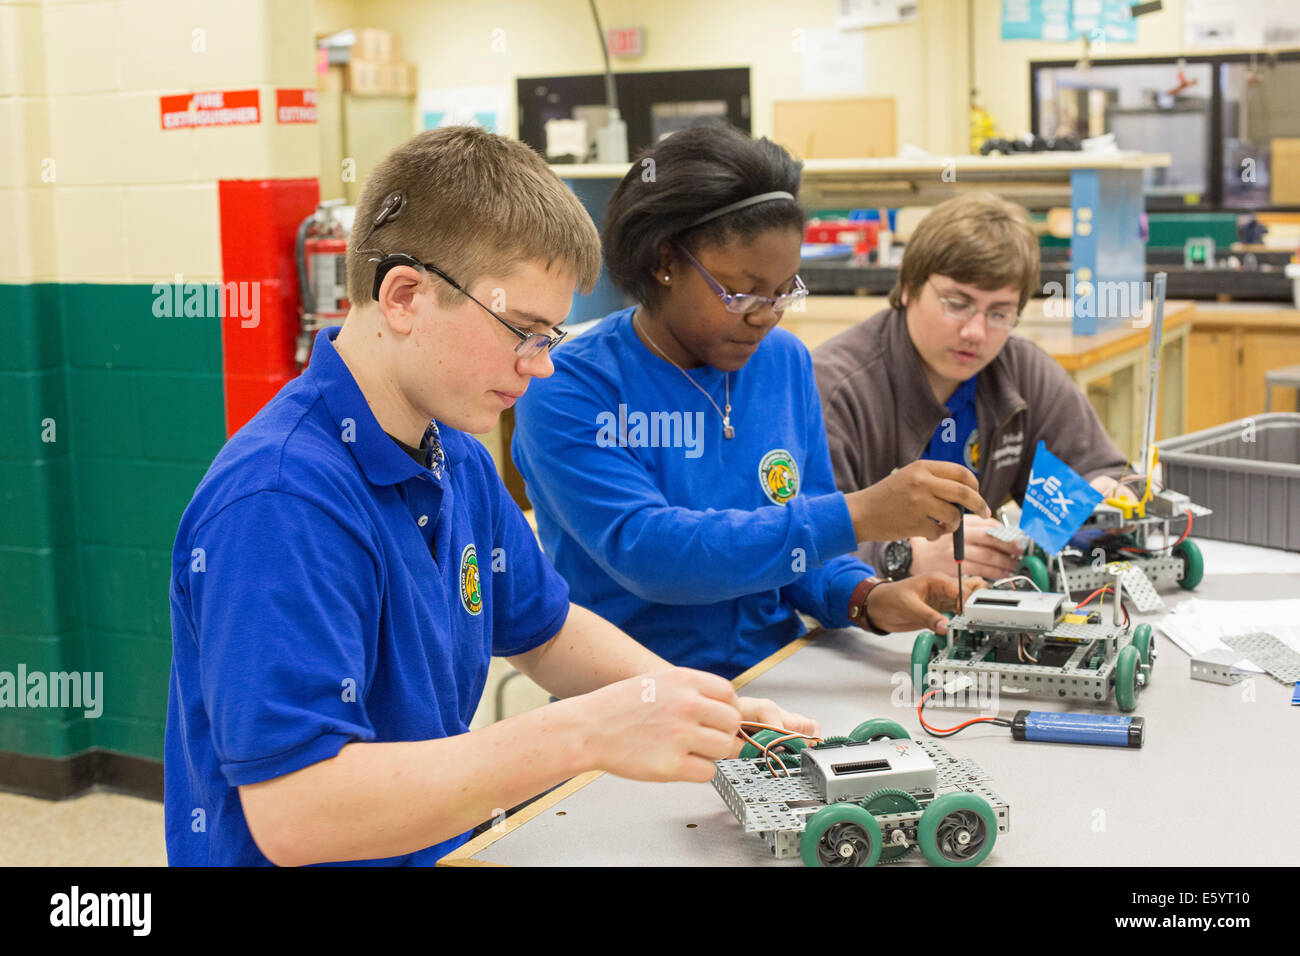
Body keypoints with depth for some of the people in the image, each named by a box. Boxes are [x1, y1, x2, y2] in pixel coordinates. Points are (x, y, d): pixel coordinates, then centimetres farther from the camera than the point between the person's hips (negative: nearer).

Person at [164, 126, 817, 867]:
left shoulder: (458, 460, 6)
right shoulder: (278, 505, -21)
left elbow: (545, 632, 19)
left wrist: (699, 712, 3)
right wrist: (585, 734, -28)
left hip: (446, 849, 7)